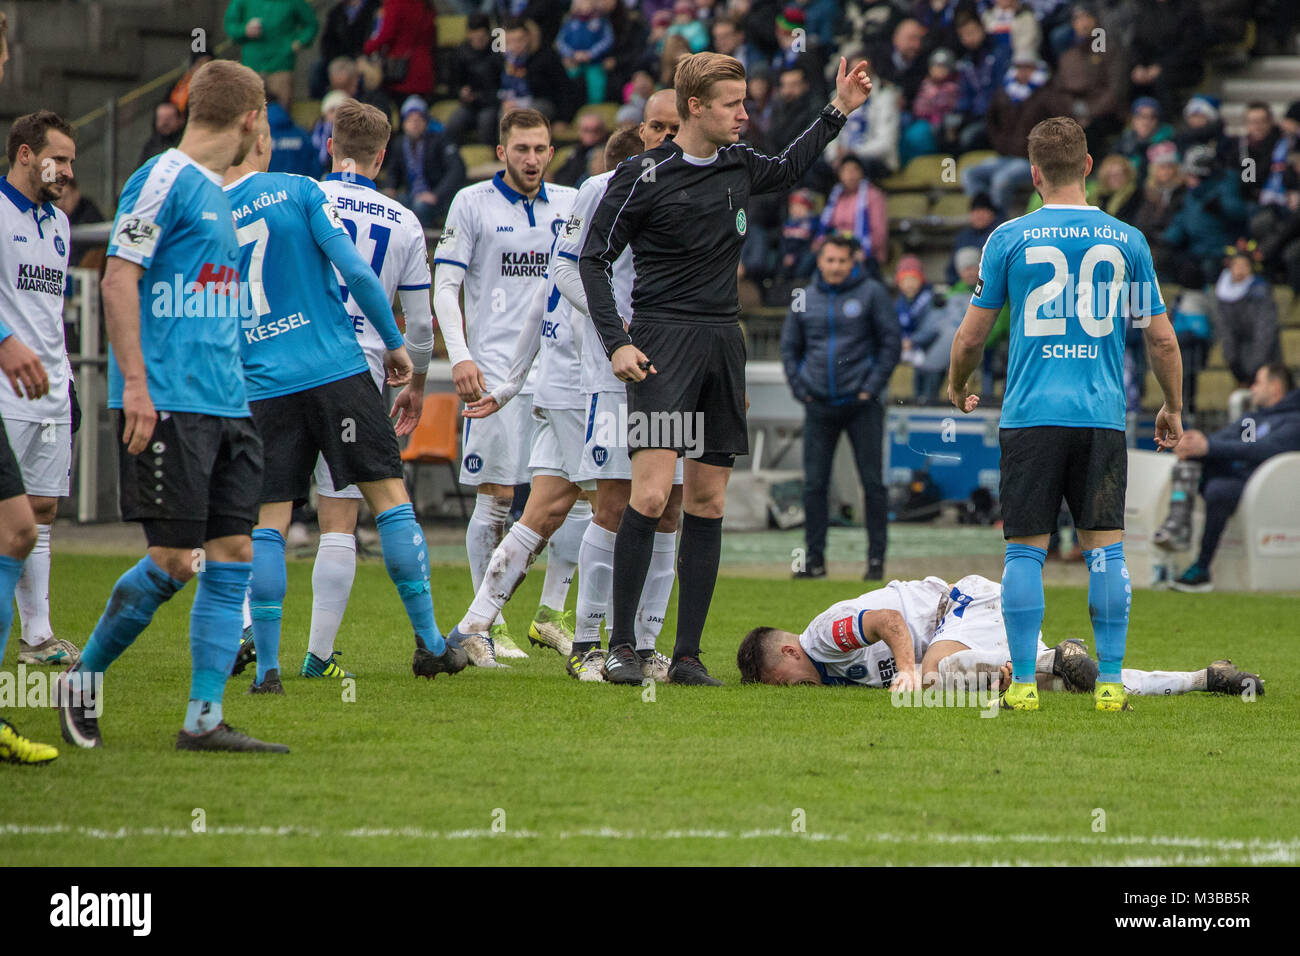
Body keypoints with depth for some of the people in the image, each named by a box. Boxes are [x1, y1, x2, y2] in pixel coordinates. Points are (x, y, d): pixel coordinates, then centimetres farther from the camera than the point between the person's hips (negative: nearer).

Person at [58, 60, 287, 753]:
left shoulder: (215, 194, 20)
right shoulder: (163, 181, -7)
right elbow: (118, 280, -13)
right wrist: (134, 382, -19)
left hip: (225, 408, 9)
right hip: (168, 405, -9)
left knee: (232, 555, 1)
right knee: (173, 561, -9)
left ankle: (204, 720, 2)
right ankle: (82, 681, 10)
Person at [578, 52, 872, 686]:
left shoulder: (739, 164, 11)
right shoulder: (644, 177, -7)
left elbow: (785, 172, 35)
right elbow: (593, 259, -2)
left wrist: (837, 112, 29)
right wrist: (616, 342, -11)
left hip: (724, 342, 6)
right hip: (663, 342, -6)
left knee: (707, 502, 4)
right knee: (650, 495, -16)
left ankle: (687, 655, 7)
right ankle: (621, 646, -8)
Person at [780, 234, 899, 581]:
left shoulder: (871, 294, -1)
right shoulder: (805, 300, 8)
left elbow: (890, 342, 1)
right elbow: (789, 348, 16)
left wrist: (873, 386, -7)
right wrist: (800, 389, 5)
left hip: (862, 405, -3)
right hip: (819, 408, 3)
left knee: (872, 483, -1)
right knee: (814, 484, 1)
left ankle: (877, 557, 3)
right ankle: (814, 557, 7)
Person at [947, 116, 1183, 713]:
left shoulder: (1008, 239, 0)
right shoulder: (1125, 240, 4)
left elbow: (970, 336, 5)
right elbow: (1161, 338, 7)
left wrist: (956, 389, 25)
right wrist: (1173, 409, 21)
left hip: (1030, 415, -1)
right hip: (1103, 417, 1)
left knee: (1026, 550, 3)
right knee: (1105, 547, 5)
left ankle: (1023, 683, 0)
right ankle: (1111, 682, 3)